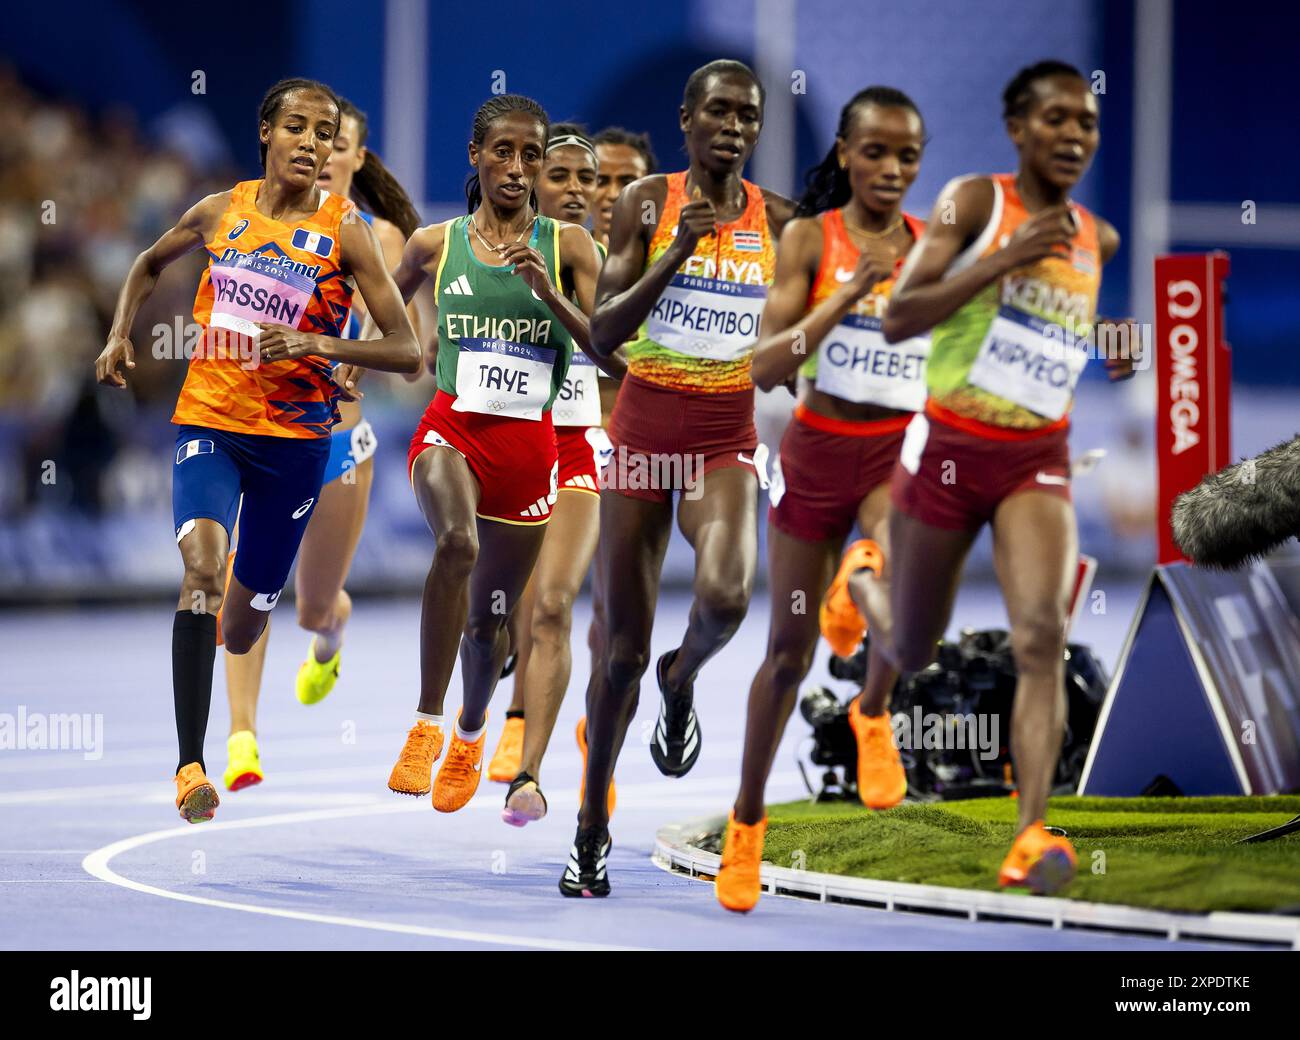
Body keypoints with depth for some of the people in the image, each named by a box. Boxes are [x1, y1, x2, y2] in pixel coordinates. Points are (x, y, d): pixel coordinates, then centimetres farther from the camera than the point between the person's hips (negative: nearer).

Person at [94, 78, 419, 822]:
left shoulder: (344, 231, -8)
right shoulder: (221, 213, 1)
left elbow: (408, 352, -13)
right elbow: (151, 265, 23)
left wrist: (317, 345, -24)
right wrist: (121, 335, 9)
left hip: (296, 436, -1)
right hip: (209, 420, 1)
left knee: (243, 629, 11)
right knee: (202, 565, -26)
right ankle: (191, 766, -28)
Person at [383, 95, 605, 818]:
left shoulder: (568, 246, 0)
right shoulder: (434, 245, 4)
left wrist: (547, 292, -19)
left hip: (529, 444, 1)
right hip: (451, 428, -1)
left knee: (491, 617, 12)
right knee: (457, 542, -35)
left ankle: (471, 734, 44)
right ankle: (427, 723, -27)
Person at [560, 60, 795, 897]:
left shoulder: (778, 220, 3)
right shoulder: (646, 203, -3)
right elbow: (604, 334, -10)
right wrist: (676, 251, -19)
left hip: (728, 436, 1)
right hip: (646, 425, -1)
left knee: (724, 596, -29)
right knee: (625, 645, 2)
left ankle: (682, 682, 7)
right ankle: (593, 825, 20)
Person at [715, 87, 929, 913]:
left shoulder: (934, 246, 1)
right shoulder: (811, 239, -6)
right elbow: (767, 367, -15)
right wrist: (846, 296, -26)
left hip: (901, 449, 0)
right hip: (819, 449, 0)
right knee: (791, 647, 10)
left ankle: (874, 712, -6)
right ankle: (748, 821, 29)